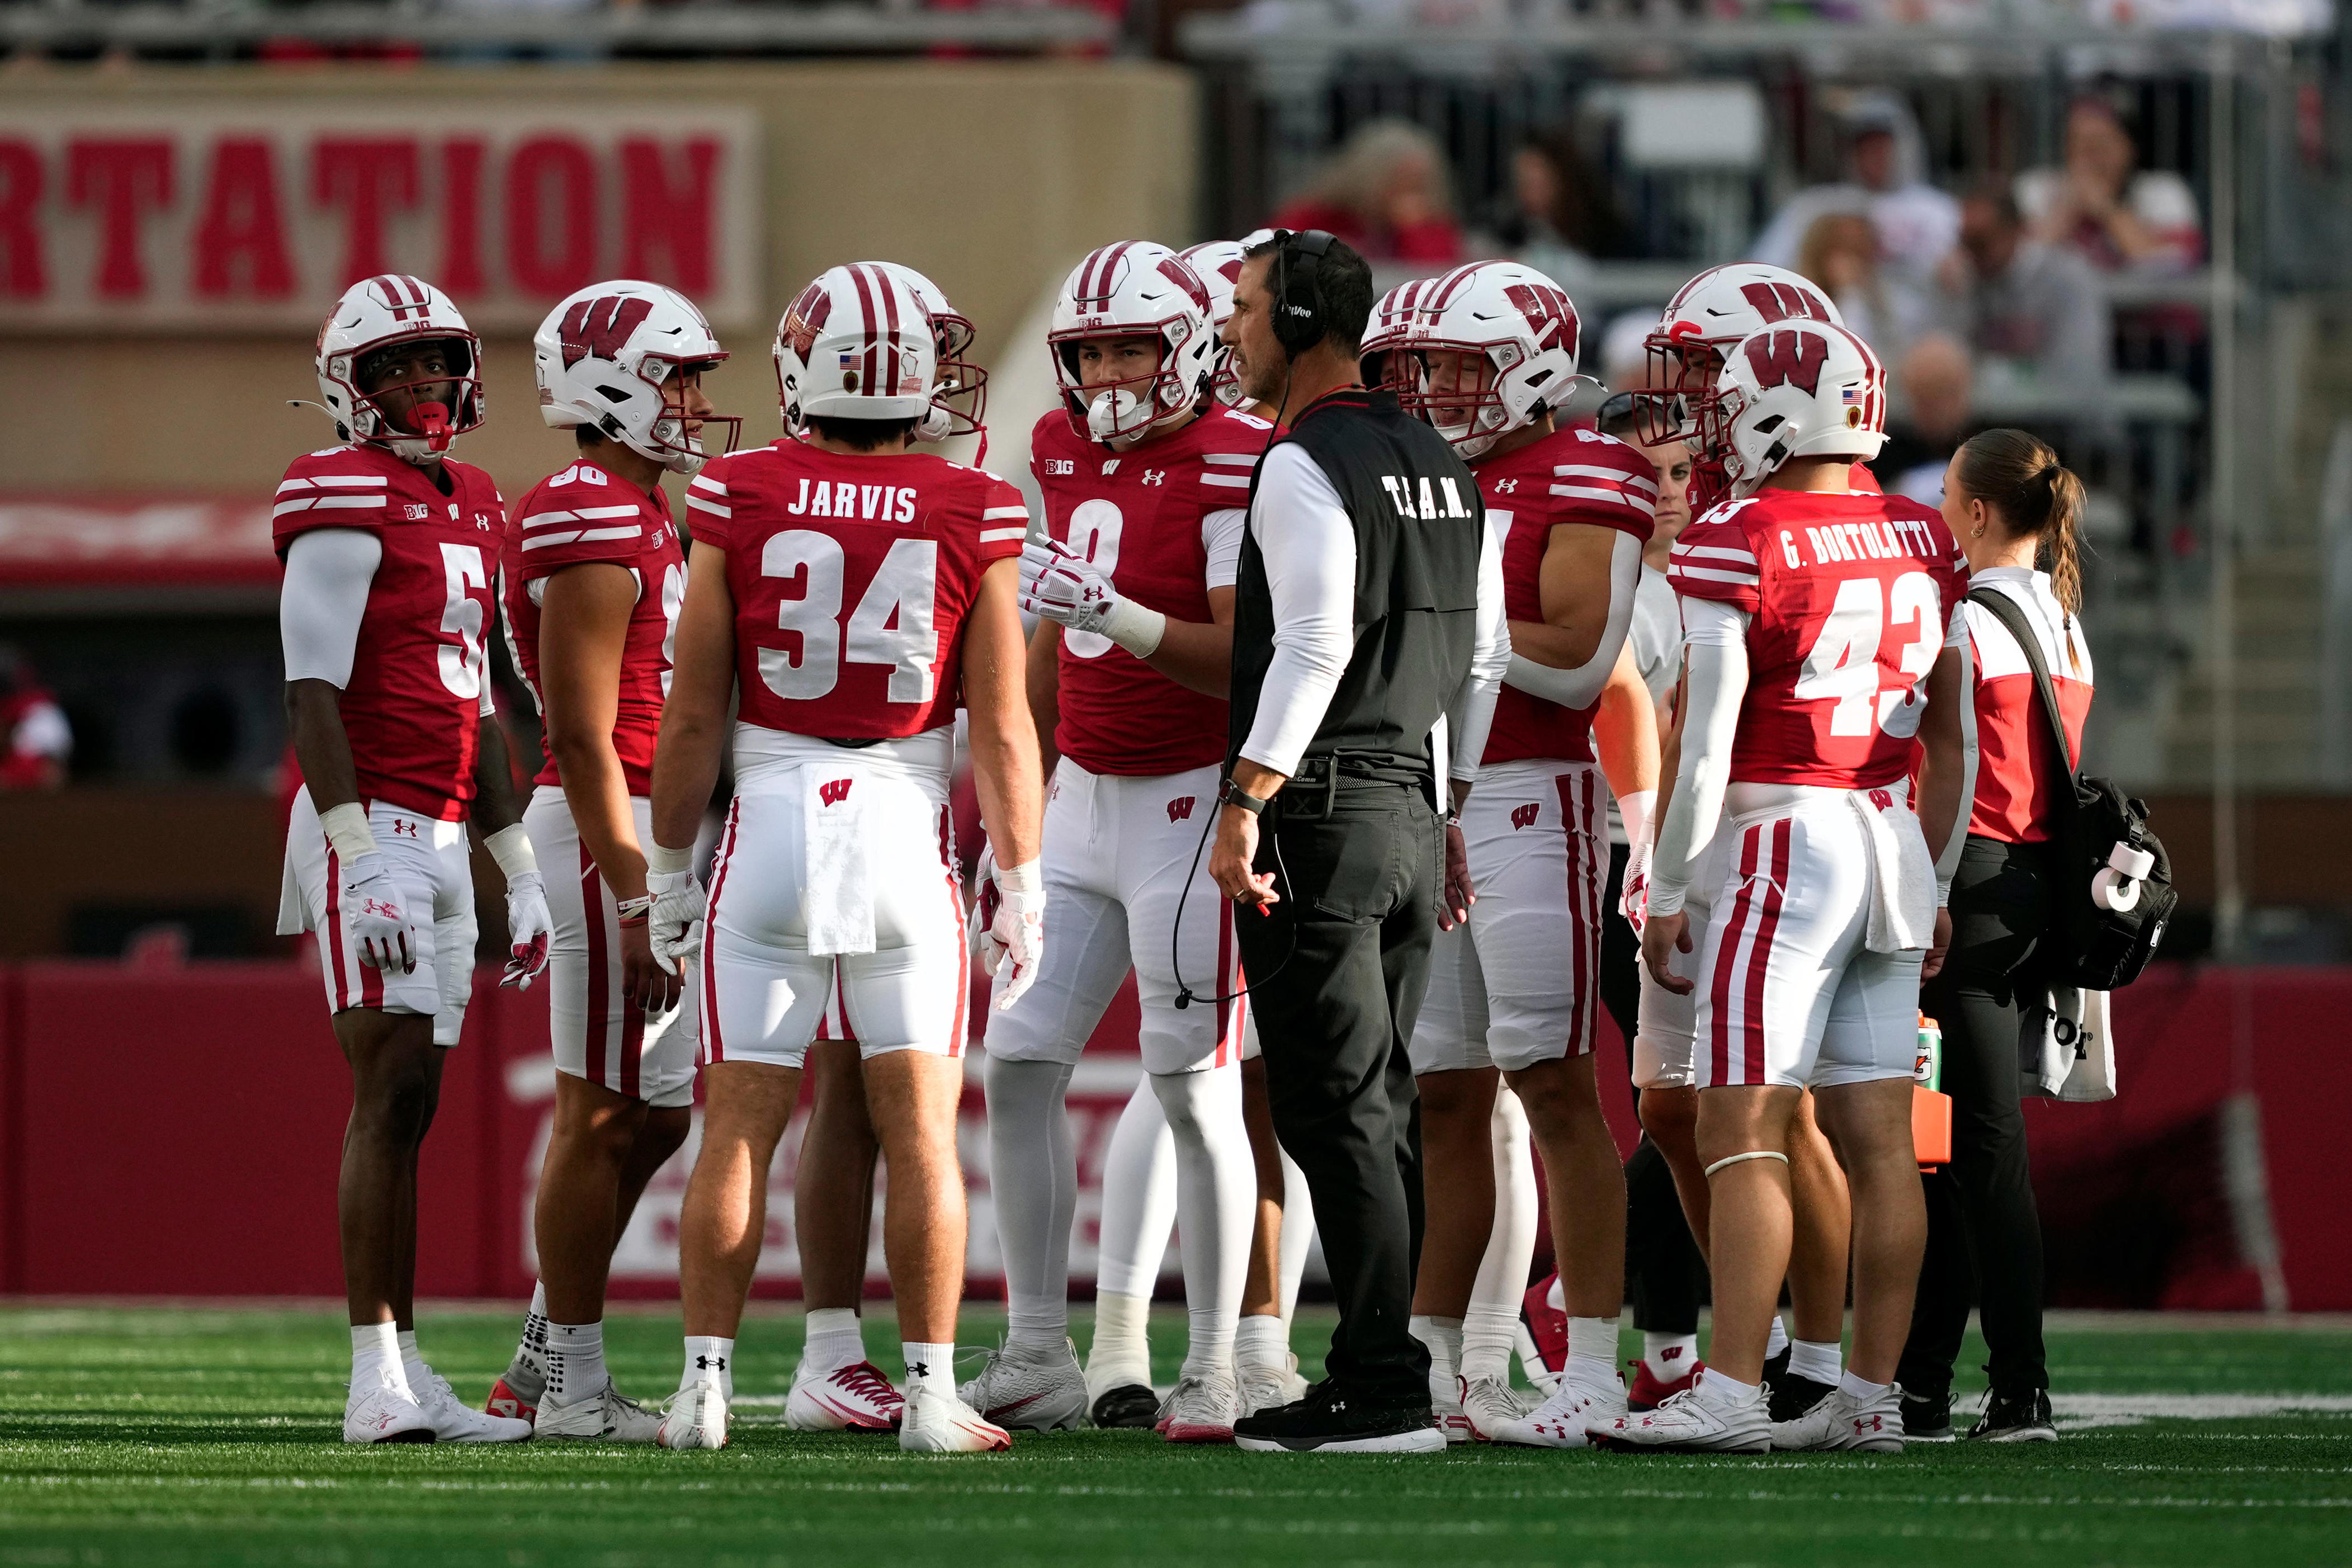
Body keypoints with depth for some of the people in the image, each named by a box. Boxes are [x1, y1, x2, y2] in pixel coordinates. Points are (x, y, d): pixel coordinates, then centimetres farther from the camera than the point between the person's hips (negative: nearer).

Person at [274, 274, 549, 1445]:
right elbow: (312, 695, -15)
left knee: (408, 1107, 8)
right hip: (370, 829, -8)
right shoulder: (349, 504, -10)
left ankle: (404, 1377, 10)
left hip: (441, 840, 8)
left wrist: (519, 871, 21)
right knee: (390, 1093, -13)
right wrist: (362, 857, -22)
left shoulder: (470, 511, 17)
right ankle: (377, 1382, -15)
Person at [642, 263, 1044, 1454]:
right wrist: (1021, 883, 6)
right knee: (919, 1127, 4)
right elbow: (1001, 727, -2)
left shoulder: (741, 502, -4)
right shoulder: (972, 519, -4)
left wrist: (667, 865, 10)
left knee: (740, 1123, 5)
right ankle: (930, 1392, 2)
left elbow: (693, 714, 0)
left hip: (771, 821, 0)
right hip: (906, 827, 0)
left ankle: (706, 1385, 4)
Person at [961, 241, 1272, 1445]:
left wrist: (1119, 618, -34)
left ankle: (1213, 1372, 2)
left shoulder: (1234, 465, -14)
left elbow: (1246, 664, -20)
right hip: (1086, 796, 8)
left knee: (1196, 1085, -5)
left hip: (1193, 800, -8)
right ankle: (1037, 1358, 10)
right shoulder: (1065, 451, 10)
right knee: (1020, 1063, 4)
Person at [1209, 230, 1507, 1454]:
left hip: (1318, 816, -9)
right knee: (1376, 1105, 12)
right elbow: (1482, 657, 18)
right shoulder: (1441, 467, 16)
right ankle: (1380, 1375, 13)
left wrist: (1244, 805, -19)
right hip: (1410, 808, 9)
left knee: (1335, 1109, -7)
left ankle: (1380, 1388, -10)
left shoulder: (1307, 467, -12)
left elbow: (1312, 649, -20)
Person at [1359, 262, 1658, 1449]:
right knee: (1445, 1096, 9)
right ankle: (1436, 1368, 12)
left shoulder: (1582, 481, -6)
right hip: (1416, 810, 7)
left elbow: (1578, 661, -15)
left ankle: (1593, 1374, -7)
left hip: (1530, 804, -7)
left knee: (1551, 1086, -8)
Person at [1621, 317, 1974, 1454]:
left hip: (1787, 841, -7)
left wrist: (1666, 892, -3)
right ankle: (1872, 1393, 9)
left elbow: (1707, 744, -12)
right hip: (1895, 842, 7)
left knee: (1743, 1128, -7)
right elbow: (1952, 741, 16)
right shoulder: (1922, 542, 9)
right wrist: (1933, 884, 25)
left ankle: (1731, 1390, -13)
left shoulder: (1738, 547, -11)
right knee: (1875, 1135, 8)